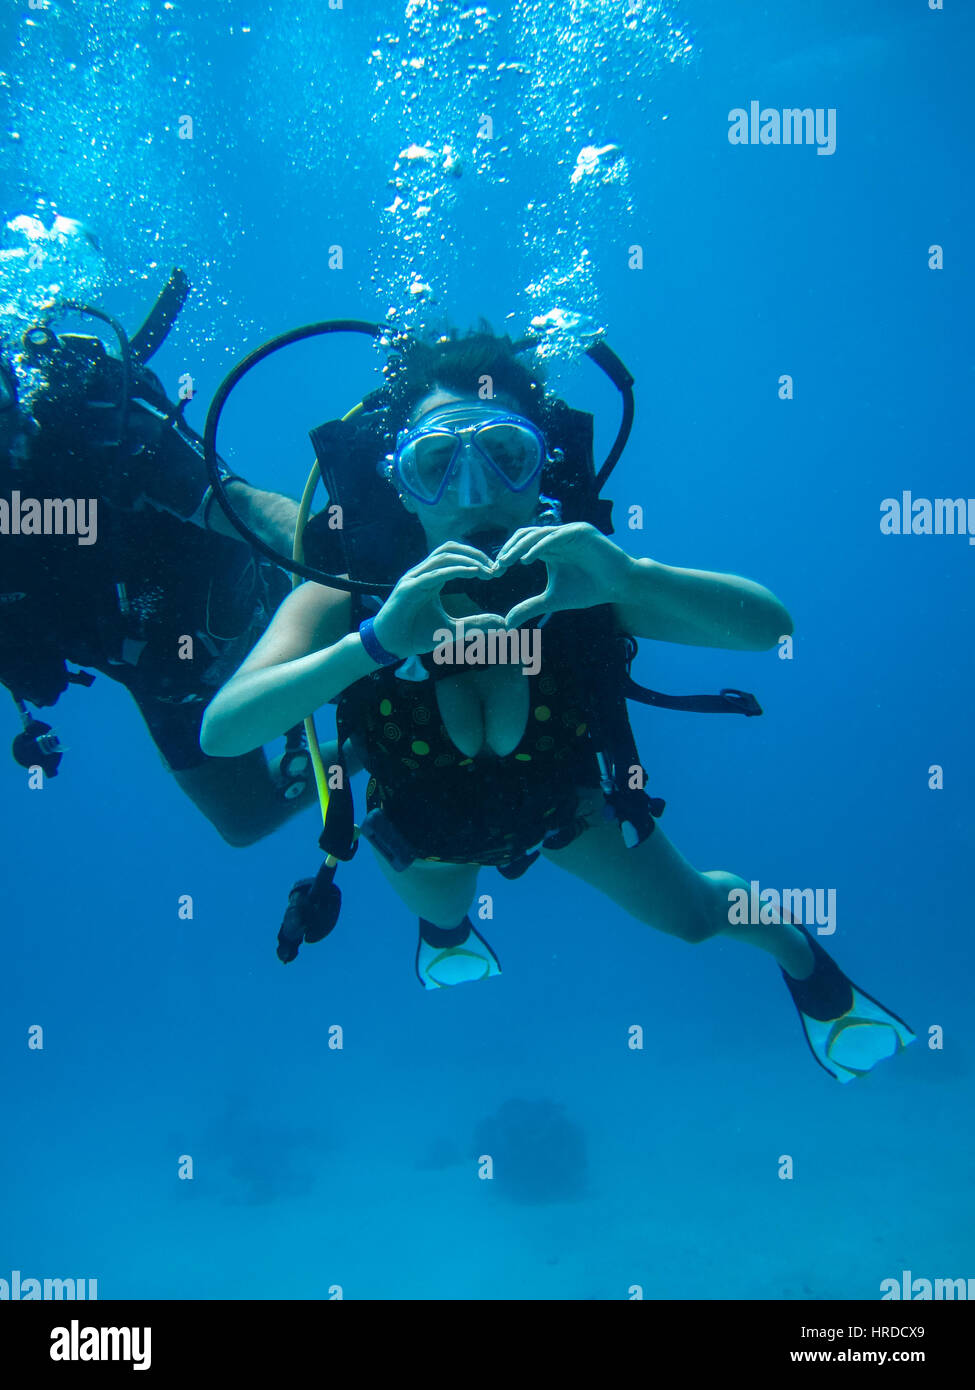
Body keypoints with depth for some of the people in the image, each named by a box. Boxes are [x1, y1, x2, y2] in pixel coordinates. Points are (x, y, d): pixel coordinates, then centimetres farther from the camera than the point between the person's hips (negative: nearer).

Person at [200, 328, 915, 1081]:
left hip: (559, 798, 0)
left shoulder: (576, 577, -36)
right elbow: (221, 730, -50)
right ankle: (443, 923, 75)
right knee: (442, 911, 33)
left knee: (694, 915, 15)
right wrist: (379, 641, -65)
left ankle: (802, 957, 52)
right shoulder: (346, 603, -37)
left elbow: (769, 624, -44)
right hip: (424, 822, 1)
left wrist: (630, 578, -63)